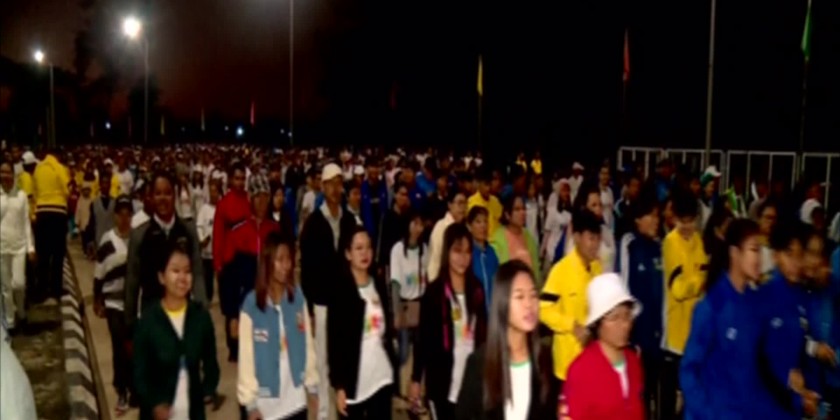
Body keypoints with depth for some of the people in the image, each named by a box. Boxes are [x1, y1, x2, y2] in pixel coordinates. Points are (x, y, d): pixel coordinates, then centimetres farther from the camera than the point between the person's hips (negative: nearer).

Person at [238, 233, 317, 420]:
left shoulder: (298, 297, -2)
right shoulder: (251, 303, -14)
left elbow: (307, 344, 3)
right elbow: (246, 356, -12)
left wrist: (312, 383, 4)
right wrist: (250, 402, -10)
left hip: (295, 400, 4)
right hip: (264, 403, -3)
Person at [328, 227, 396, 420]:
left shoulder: (379, 285, 9)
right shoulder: (340, 289, -8)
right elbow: (334, 340, -10)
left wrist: (394, 369, 11)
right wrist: (339, 386, -13)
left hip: (381, 378, 5)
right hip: (354, 382, -5)